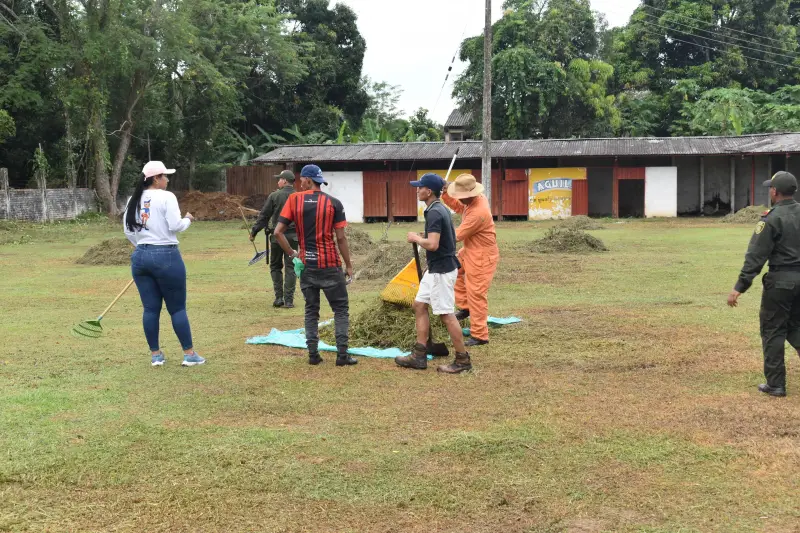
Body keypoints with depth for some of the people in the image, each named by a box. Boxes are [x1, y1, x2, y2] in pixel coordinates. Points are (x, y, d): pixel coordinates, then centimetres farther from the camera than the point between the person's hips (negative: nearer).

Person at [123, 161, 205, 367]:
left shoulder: (133, 200, 11)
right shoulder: (166, 197, -9)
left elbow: (129, 231, 13)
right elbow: (175, 226, -14)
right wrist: (188, 220, 6)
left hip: (140, 257, 6)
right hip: (166, 256, -6)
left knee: (150, 308, 10)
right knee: (177, 308, 2)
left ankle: (155, 355, 15)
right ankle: (189, 354, 8)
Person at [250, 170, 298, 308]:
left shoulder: (274, 196, -5)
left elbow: (263, 216, -2)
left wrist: (254, 232, 6)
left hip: (277, 236, -1)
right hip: (293, 236, 2)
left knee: (275, 266, 12)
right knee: (290, 268, 5)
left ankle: (279, 298, 7)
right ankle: (288, 300, 2)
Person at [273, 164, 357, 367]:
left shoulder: (294, 200, -2)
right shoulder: (333, 203, -5)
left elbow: (278, 232, -7)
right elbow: (341, 238, -6)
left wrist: (292, 253, 5)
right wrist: (349, 265, 3)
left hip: (307, 266, 2)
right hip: (329, 266, -2)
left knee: (311, 310, 14)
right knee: (341, 309, 7)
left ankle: (313, 354, 11)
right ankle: (342, 354, 1)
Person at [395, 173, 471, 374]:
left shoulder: (434, 212, -20)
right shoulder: (441, 209, 12)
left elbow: (433, 244, -28)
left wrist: (416, 238, -12)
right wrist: (423, 237, 13)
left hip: (441, 270, -11)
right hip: (435, 269, 11)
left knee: (446, 314, -5)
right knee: (419, 305, 14)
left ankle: (463, 360, 4)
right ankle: (419, 356, 18)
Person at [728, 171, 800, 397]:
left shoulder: (771, 219, -13)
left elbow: (755, 257, -16)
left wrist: (740, 287, -14)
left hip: (780, 281, -6)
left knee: (773, 331, 6)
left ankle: (776, 384, 10)